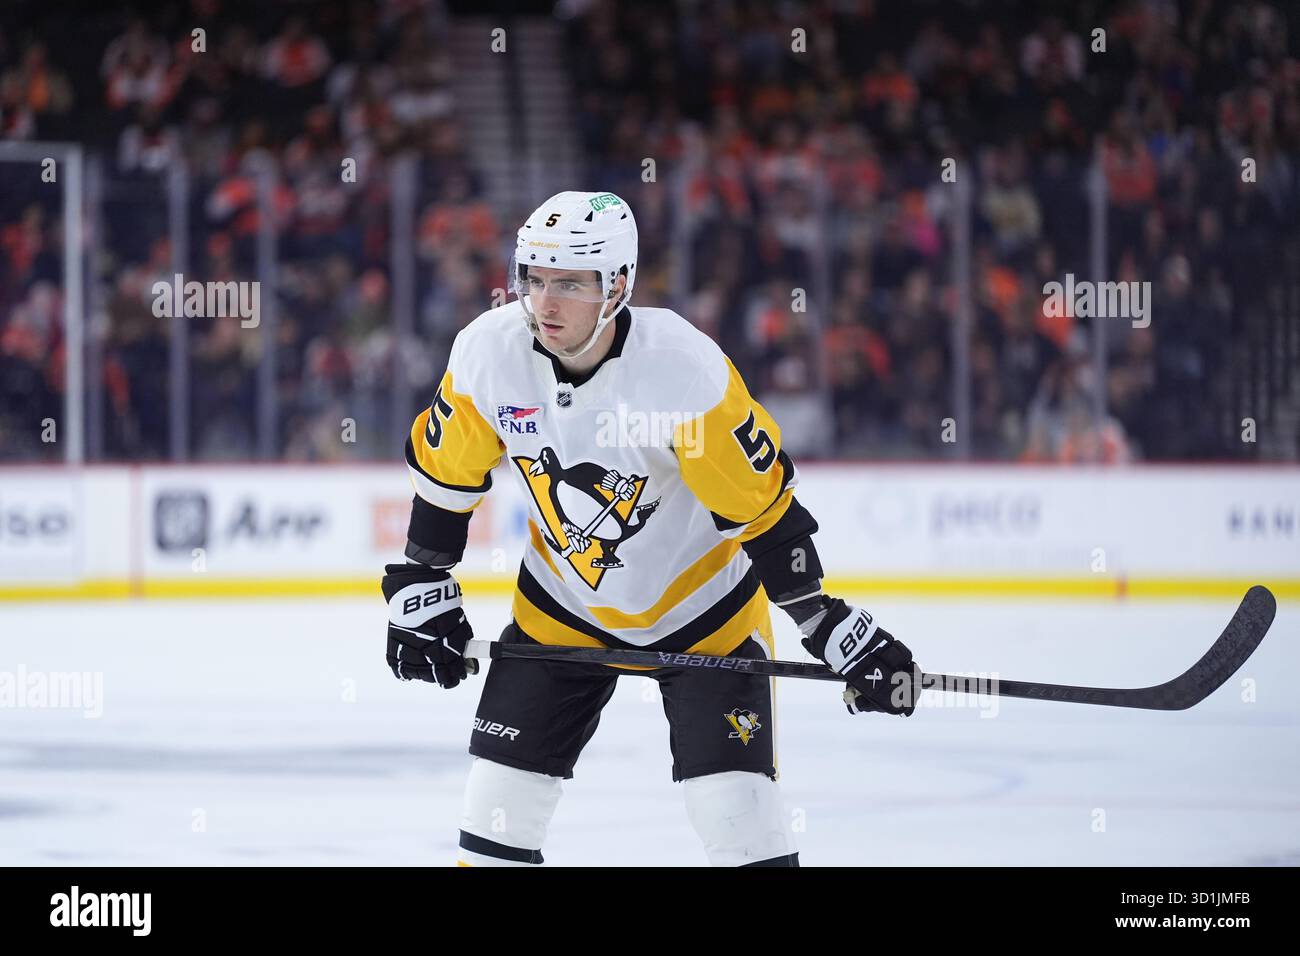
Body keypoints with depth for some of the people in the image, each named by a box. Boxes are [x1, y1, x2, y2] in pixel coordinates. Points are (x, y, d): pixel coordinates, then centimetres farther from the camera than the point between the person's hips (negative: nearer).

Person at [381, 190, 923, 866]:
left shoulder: (686, 369, -29)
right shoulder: (488, 353, -17)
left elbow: (760, 506, -22)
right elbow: (445, 474, 1)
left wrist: (832, 630, -22)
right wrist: (420, 588, 2)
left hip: (700, 602, -4)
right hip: (561, 606, 4)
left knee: (737, 810, -14)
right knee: (499, 799, 4)